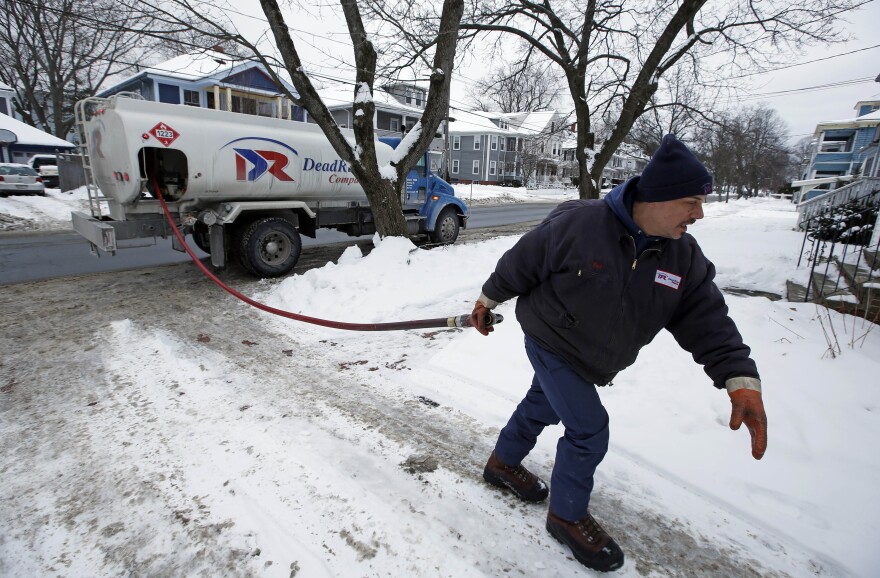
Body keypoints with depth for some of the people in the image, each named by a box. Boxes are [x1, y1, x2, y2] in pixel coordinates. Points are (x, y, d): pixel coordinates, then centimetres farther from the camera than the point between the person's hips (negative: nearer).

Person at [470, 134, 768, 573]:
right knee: (589, 431, -4)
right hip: (550, 344, -6)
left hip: (593, 362, 6)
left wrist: (742, 382, -20)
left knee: (542, 406, 23)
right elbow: (518, 265, -14)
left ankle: (503, 463, 49)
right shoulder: (576, 226, -27)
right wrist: (486, 301, -1)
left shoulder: (685, 257, -10)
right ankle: (567, 517, 23)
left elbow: (709, 322, -8)